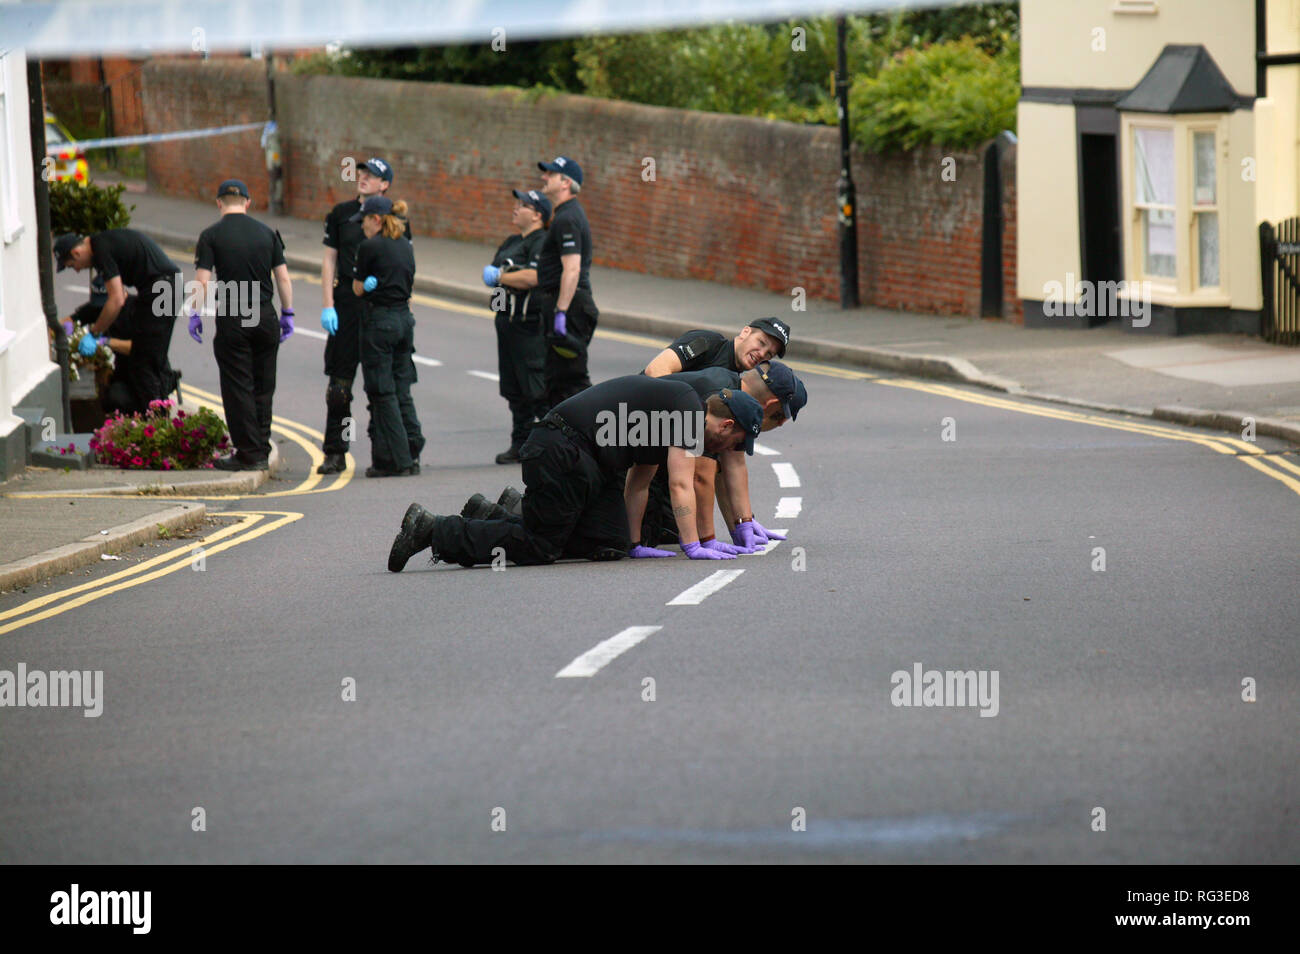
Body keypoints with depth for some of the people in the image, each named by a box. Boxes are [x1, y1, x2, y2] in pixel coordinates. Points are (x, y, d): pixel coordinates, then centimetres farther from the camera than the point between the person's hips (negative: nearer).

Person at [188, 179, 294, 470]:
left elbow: (202, 279, -10)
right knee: (263, 386, 12)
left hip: (231, 319, -4)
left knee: (238, 388, 1)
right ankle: (261, 451, 14)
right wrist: (287, 314, 14)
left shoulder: (211, 236, -5)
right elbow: (283, 277, 7)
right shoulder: (267, 233, 6)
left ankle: (248, 454, 0)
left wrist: (194, 315, 0)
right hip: (265, 317, 4)